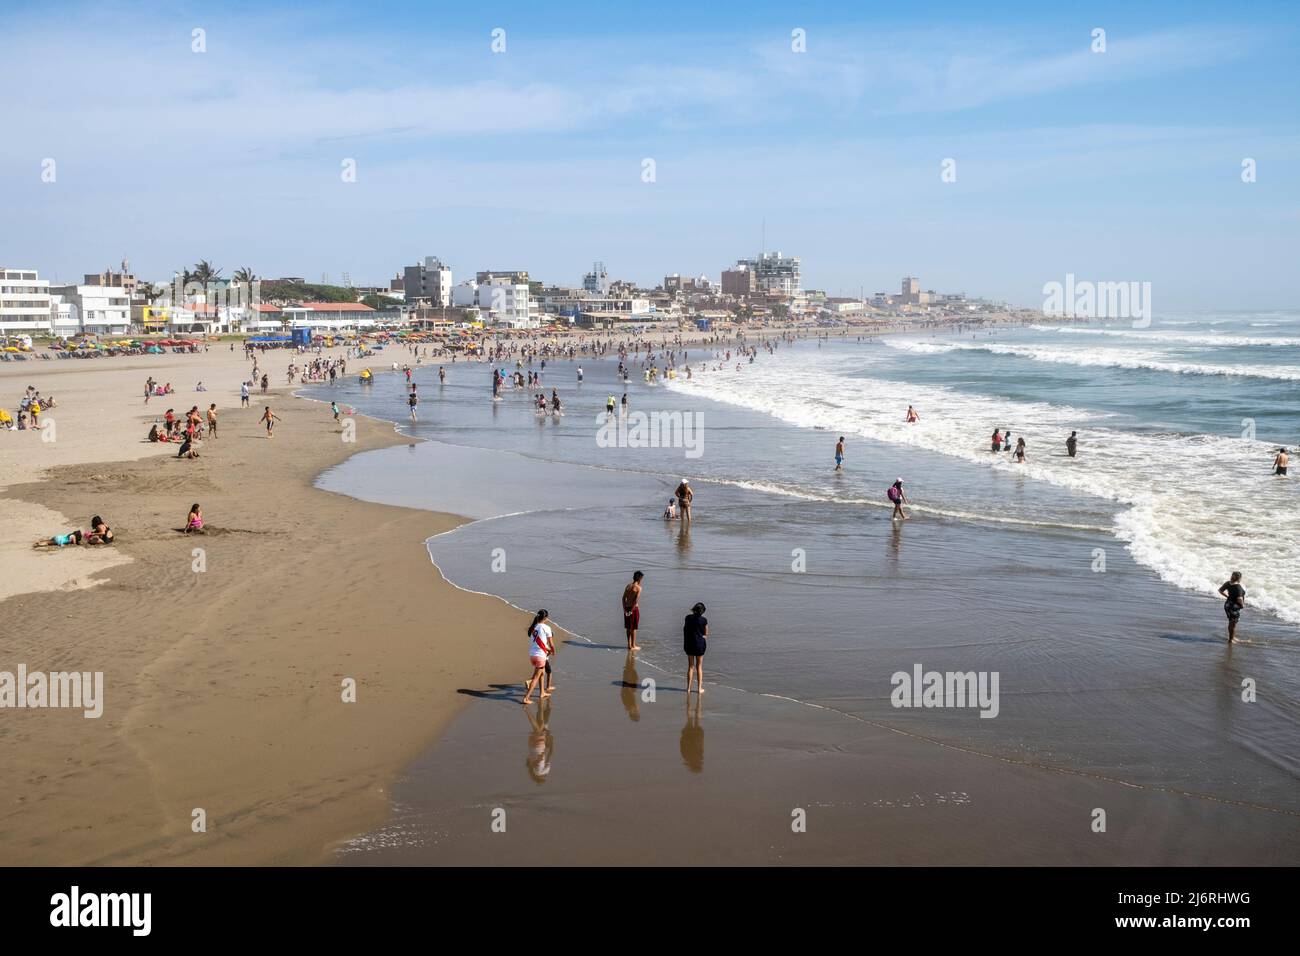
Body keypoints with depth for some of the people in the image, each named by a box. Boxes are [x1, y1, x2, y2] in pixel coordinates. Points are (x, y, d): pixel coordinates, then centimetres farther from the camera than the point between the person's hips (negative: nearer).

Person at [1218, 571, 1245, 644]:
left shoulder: (1228, 583, -2)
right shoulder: (1238, 587, -24)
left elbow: (1220, 590, 11)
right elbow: (1239, 598, -31)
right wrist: (1242, 605, -12)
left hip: (1228, 605, 8)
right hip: (1234, 606, -8)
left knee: (1231, 623, 24)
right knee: (1233, 624, 7)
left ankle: (1233, 637, 40)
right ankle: (1230, 640, 18)